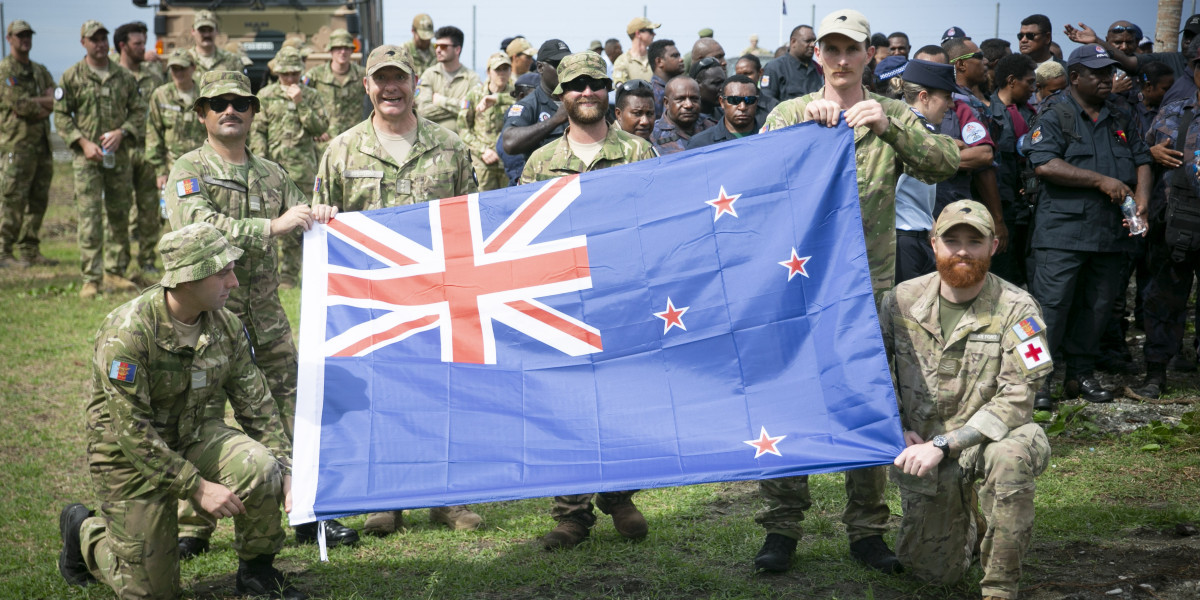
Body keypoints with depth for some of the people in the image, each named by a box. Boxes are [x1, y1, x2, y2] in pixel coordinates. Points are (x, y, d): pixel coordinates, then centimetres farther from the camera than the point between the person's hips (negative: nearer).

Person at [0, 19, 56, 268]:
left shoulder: (40, 71, 18)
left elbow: (55, 99, 3)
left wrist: (31, 104, -12)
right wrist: (43, 104, -3)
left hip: (42, 143, 7)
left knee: (38, 201, 7)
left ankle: (30, 251, 13)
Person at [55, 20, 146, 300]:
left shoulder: (124, 76, 7)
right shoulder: (72, 77, 0)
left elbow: (139, 111, 10)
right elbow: (61, 116, 1)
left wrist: (121, 132, -7)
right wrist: (83, 143, -10)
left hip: (119, 155, 3)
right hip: (87, 158, -3)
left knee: (119, 215, 8)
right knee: (89, 217, -8)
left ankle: (115, 273, 18)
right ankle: (91, 279, -6)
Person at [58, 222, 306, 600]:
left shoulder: (225, 326, -7)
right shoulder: (128, 332, -26)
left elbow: (256, 405, 1)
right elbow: (131, 429, -26)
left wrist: (288, 470, -8)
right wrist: (198, 487, -26)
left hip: (196, 435, 5)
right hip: (130, 453, -5)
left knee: (261, 468, -27)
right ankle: (85, 531, 29)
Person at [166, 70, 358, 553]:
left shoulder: (272, 174, 14)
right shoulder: (188, 171, -4)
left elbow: (310, 231, 18)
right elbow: (197, 225, -23)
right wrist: (272, 226, -28)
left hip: (267, 315, 5)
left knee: (290, 412, 7)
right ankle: (192, 527, 10)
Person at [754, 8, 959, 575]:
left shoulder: (893, 116, 8)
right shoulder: (790, 113, 8)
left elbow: (948, 162, -8)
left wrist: (888, 126, -21)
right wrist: (803, 127, -21)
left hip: (869, 282, 1)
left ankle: (866, 528, 16)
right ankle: (782, 526, 10)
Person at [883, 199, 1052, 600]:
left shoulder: (1016, 310, -12)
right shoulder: (902, 300, -1)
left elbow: (1015, 399, -19)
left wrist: (943, 444, -25)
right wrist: (897, 430, -5)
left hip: (985, 441, -3)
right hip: (922, 449, 3)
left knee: (1011, 453, -39)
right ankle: (966, 532, 41)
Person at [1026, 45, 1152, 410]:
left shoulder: (1119, 121, 18)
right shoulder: (1055, 118, -2)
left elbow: (1142, 160, 20)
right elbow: (1044, 165, -16)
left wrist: (1141, 196, -2)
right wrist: (1101, 181, -16)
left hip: (1111, 233, 6)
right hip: (1064, 232, -6)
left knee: (1098, 305, 10)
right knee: (1051, 304, -9)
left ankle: (1080, 374, 20)